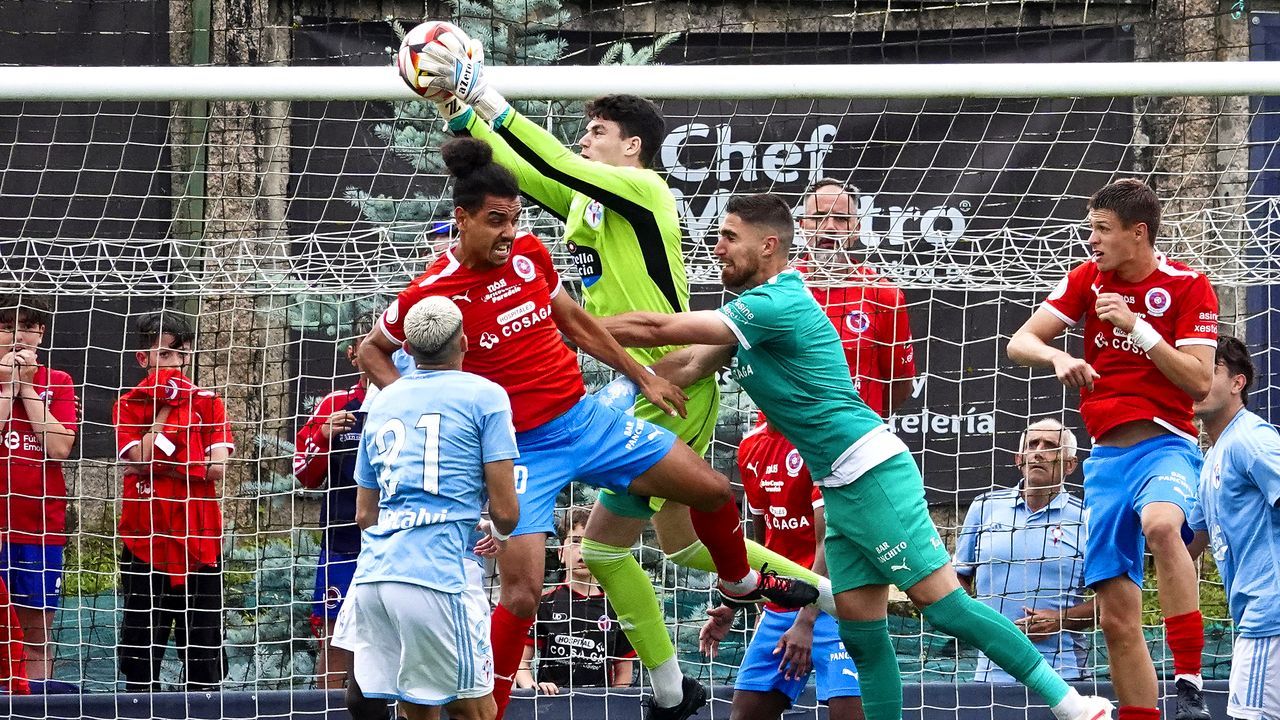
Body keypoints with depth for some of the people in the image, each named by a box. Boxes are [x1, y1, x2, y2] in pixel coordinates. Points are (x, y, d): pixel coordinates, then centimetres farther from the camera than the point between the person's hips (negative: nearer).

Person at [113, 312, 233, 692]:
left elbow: (217, 468, -6)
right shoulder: (128, 406, 3)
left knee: (204, 652, 3)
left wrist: (162, 467, -9)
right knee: (141, 650, 3)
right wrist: (165, 408, -10)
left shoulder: (208, 402, 5)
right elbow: (141, 460, -13)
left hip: (199, 542, 1)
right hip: (144, 542, -1)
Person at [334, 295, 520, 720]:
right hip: (438, 572, -6)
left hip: (372, 573, 6)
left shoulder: (382, 403, 20)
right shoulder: (485, 396, 4)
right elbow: (505, 510, 0)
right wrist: (499, 535, 23)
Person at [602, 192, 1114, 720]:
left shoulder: (776, 303, -16)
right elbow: (686, 367, 15)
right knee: (860, 630, 5)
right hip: (839, 487, 10)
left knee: (940, 600, -14)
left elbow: (661, 329, -17)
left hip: (873, 474, -10)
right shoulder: (750, 310, 15)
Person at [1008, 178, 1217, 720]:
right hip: (1107, 456, 5)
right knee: (1117, 617, 1)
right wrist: (1056, 356, -16)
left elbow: (1200, 381, -11)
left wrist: (1136, 326, -16)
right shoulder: (1088, 279, 7)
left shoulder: (1187, 286, -4)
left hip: (1166, 445, -5)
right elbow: (1019, 344, 5)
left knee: (1161, 524, -39)